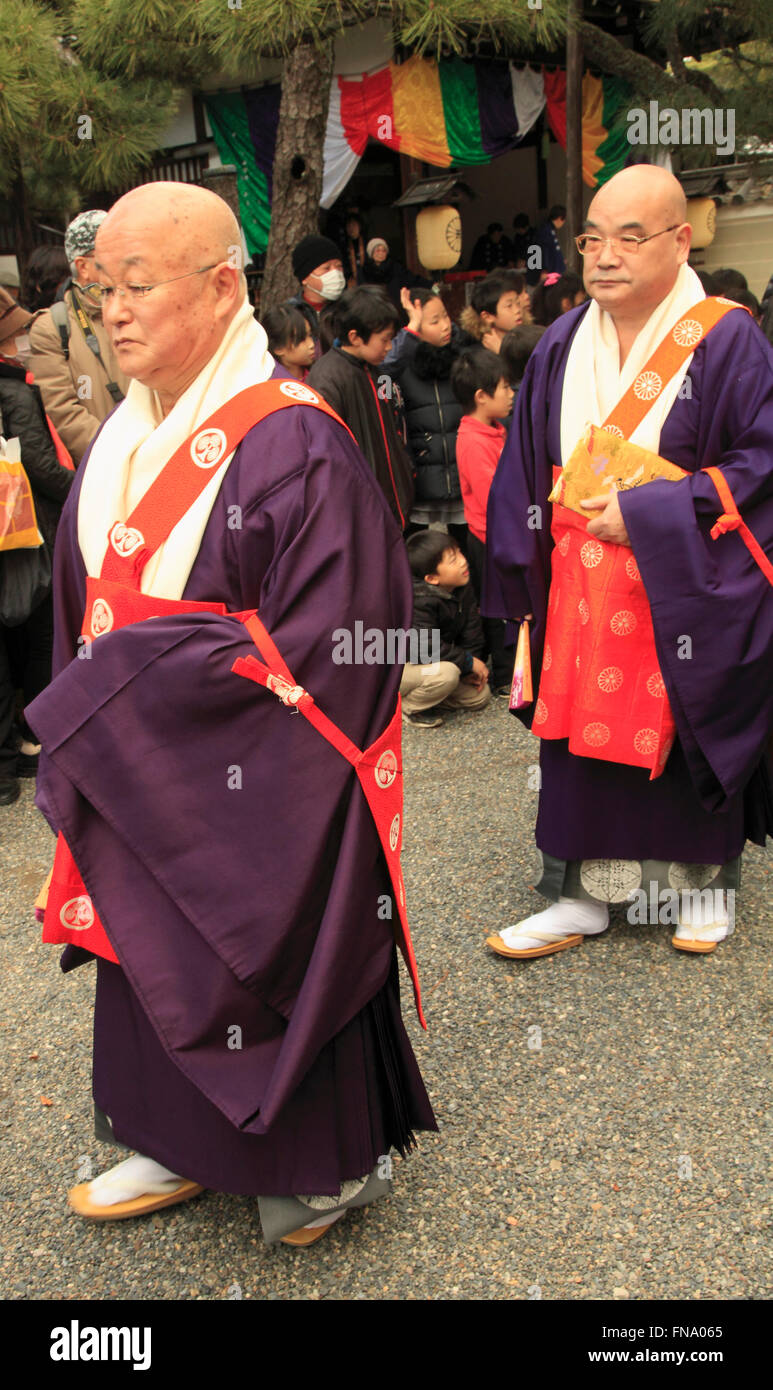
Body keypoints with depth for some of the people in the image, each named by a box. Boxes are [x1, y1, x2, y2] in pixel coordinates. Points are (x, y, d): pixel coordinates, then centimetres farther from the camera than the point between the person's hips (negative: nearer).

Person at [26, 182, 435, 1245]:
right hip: (138, 784, 7)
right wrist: (90, 718, 5)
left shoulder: (293, 446, -19)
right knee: (156, 966, 19)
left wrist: (117, 693, -17)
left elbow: (314, 650, -22)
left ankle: (325, 1166, 35)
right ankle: (184, 1146, 42)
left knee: (260, 967, 9)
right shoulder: (121, 442, 6)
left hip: (256, 796, -7)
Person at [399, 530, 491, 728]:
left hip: (438, 660, 9)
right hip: (399, 665, -8)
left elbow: (471, 630, 1)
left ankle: (420, 691, 14)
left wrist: (472, 667, -8)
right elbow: (425, 646, -37)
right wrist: (468, 661, -28)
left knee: (480, 696, 5)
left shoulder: (463, 588, -5)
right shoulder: (419, 601, -31)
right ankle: (406, 706, -9)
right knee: (446, 673, -37)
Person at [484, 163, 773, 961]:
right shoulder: (561, 348, 6)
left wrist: (645, 512, -18)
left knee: (685, 736, 8)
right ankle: (584, 893, 20)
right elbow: (527, 474, 10)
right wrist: (524, 578, 4)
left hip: (683, 599, -4)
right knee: (580, 734, 6)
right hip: (580, 596, 4)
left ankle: (705, 880, 30)